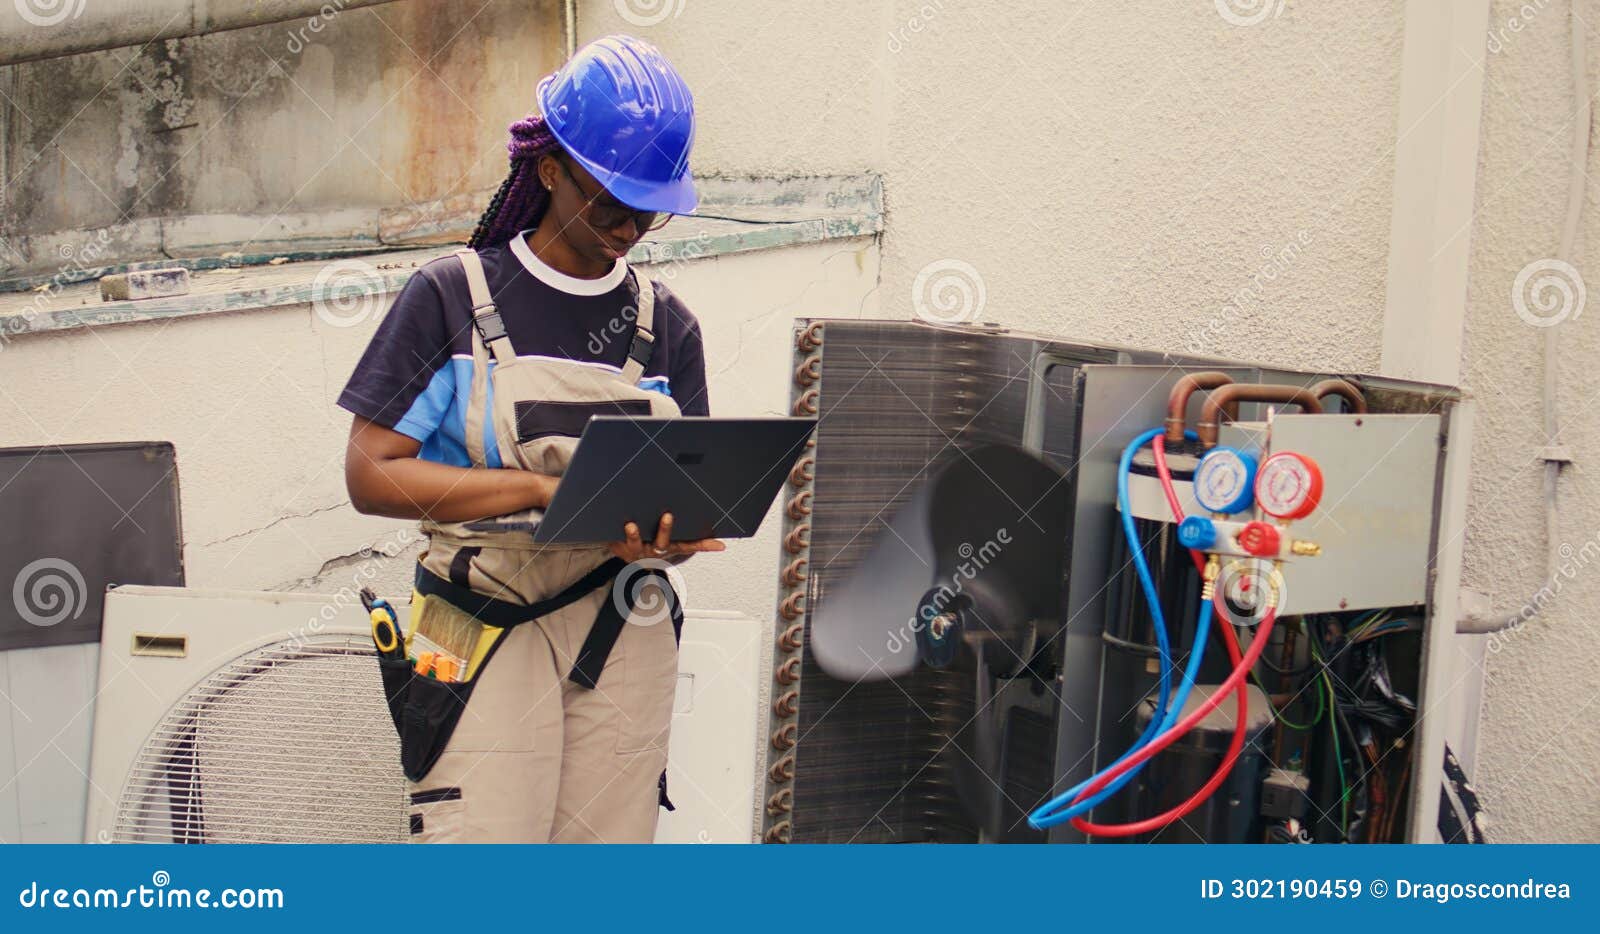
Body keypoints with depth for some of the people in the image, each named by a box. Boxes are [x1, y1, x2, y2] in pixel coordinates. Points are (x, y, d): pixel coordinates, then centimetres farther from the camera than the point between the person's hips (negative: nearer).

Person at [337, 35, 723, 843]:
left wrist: (662, 534, -16)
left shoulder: (664, 325, 12)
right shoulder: (452, 295, 1)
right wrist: (546, 487, -18)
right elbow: (371, 475, -6)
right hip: (486, 627, -3)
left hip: (621, 632, 3)